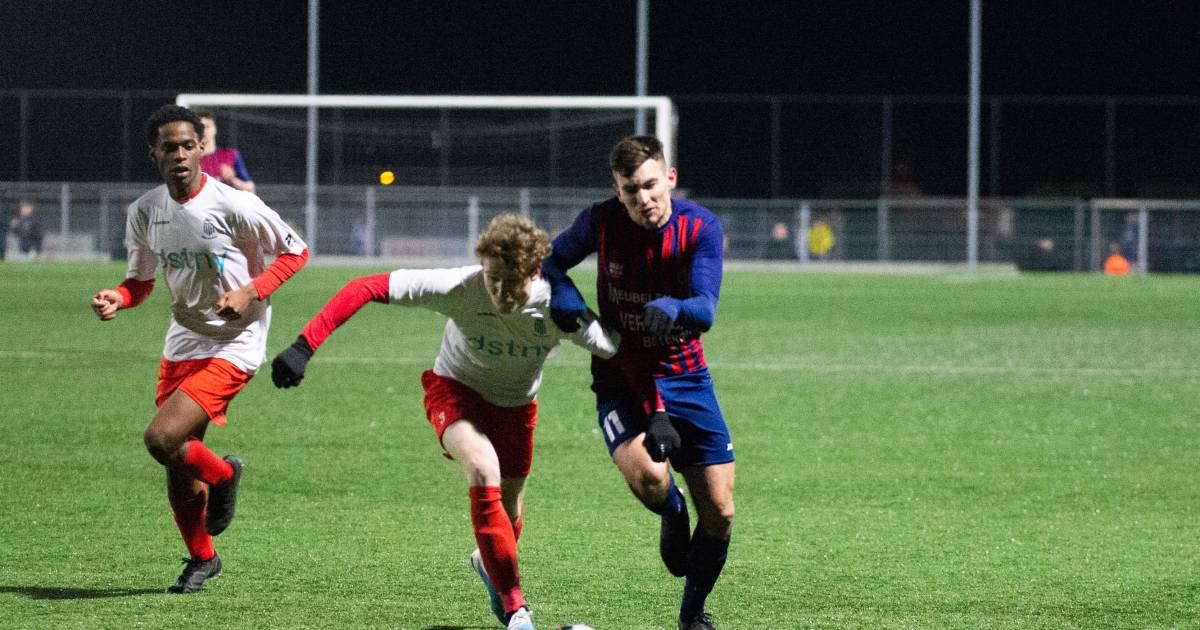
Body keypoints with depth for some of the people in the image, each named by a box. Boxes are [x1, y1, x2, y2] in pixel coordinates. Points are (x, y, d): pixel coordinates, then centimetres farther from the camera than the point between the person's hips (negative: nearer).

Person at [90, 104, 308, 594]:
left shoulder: (234, 206, -16)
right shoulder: (145, 212, 0)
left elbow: (295, 252, -4)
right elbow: (141, 281, 13)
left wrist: (252, 291, -19)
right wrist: (115, 298, -10)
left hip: (233, 347, -6)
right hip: (180, 345, 6)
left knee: (161, 439, -22)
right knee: (177, 471, 10)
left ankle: (222, 475, 10)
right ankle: (201, 558, 34)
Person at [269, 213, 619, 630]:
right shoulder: (459, 288, -35)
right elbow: (364, 289, -34)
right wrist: (305, 346, -40)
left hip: (516, 404, 3)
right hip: (456, 389, -3)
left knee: (509, 510, 14)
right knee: (485, 475, -29)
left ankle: (490, 564, 53)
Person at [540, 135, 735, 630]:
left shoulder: (701, 227, -14)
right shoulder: (603, 221, -12)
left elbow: (705, 310, -23)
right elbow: (552, 261, 5)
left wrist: (672, 308, -45)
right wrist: (563, 295, -17)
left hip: (683, 375, 1)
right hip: (620, 379, -1)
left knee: (719, 512, -1)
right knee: (647, 478, -30)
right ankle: (672, 512, 9)